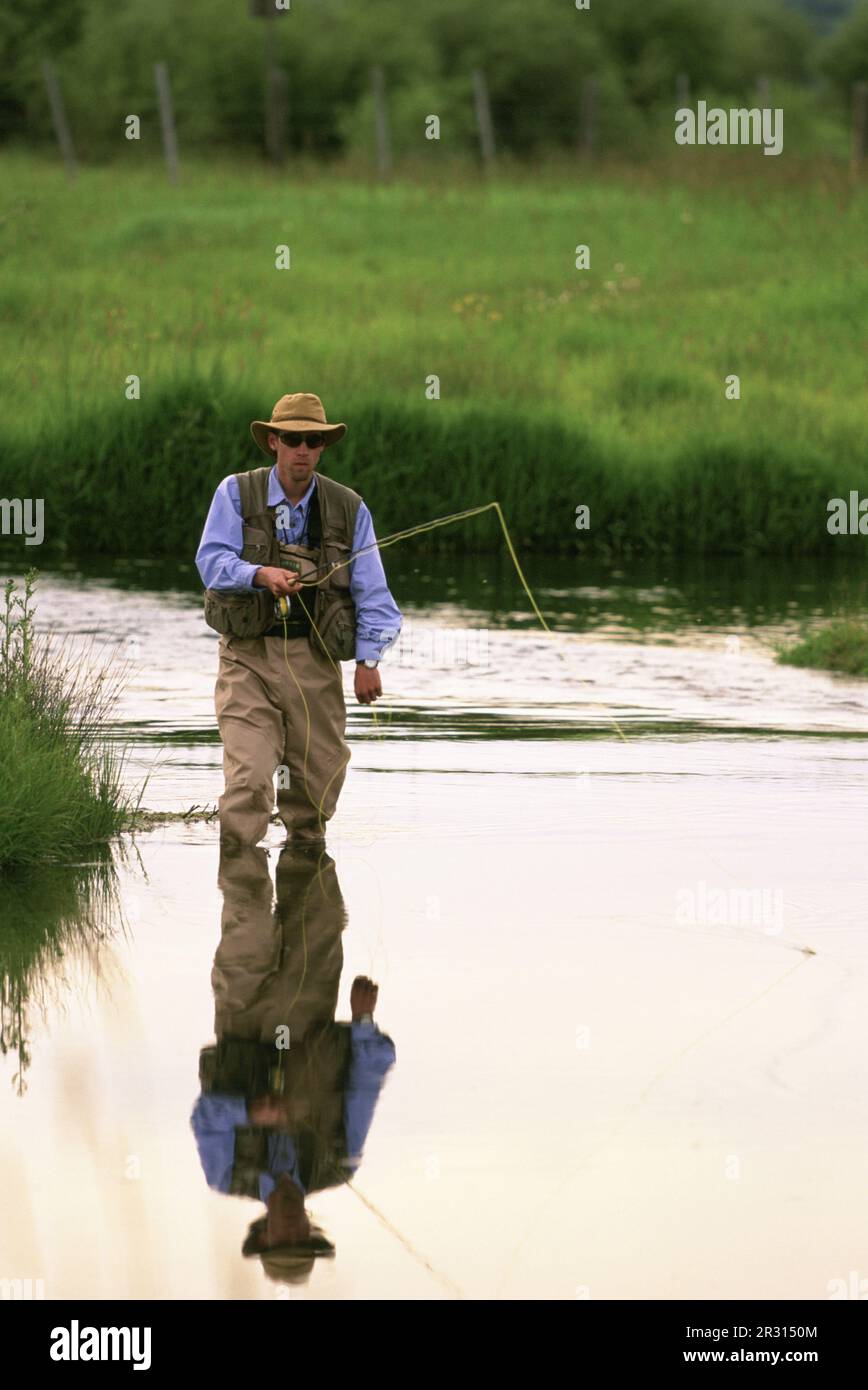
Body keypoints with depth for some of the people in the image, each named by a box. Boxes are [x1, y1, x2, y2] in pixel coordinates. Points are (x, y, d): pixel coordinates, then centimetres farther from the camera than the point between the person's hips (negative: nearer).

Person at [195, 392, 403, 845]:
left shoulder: (349, 508, 5)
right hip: (248, 654, -2)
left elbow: (371, 590, 4)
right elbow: (211, 561, -10)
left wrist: (369, 659, -7)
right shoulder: (237, 493, 0)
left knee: (318, 774, 7)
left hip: (315, 656, 2)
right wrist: (262, 575, -30)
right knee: (247, 775, -13)